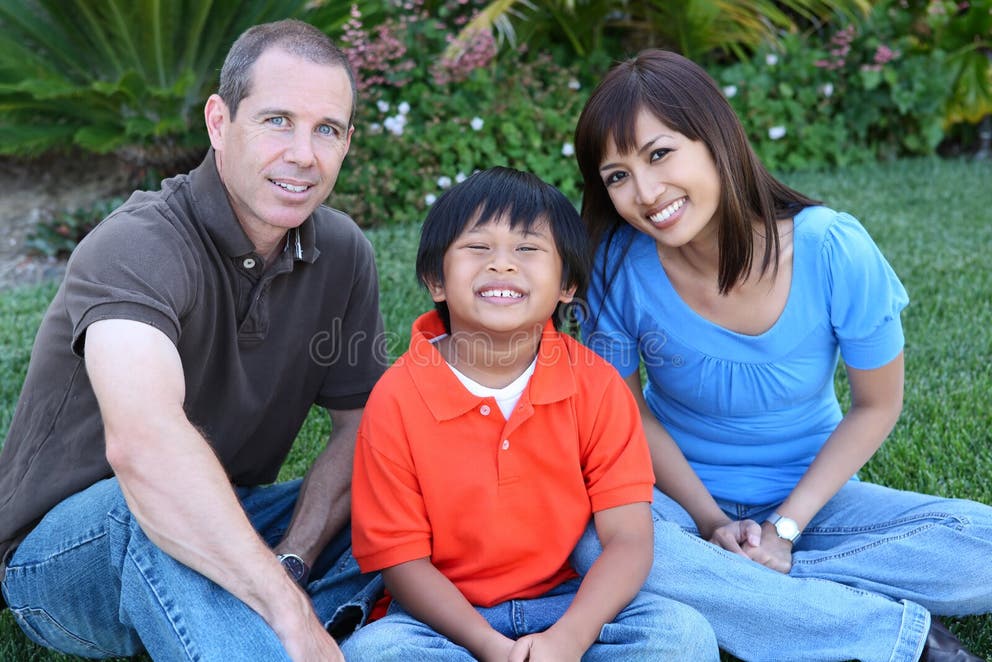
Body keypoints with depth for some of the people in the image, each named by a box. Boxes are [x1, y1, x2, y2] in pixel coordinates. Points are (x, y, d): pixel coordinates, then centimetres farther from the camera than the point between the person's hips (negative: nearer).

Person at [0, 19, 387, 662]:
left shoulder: (343, 253, -4)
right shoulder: (138, 248, -26)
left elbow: (362, 427, -2)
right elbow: (141, 444, -44)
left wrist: (293, 559, -20)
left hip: (223, 528, 7)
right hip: (61, 553, -6)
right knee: (151, 508, -40)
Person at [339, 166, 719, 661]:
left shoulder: (594, 384, -6)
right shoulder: (397, 399, -11)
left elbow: (628, 538, -10)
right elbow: (401, 558, -10)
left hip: (570, 606, 2)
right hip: (449, 616, -1)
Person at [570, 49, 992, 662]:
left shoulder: (835, 250, -21)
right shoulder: (620, 264, -19)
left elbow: (877, 405, -8)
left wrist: (784, 527, -14)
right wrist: (713, 522, -14)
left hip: (811, 494, 0)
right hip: (686, 495, 0)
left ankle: (719, 589, -17)